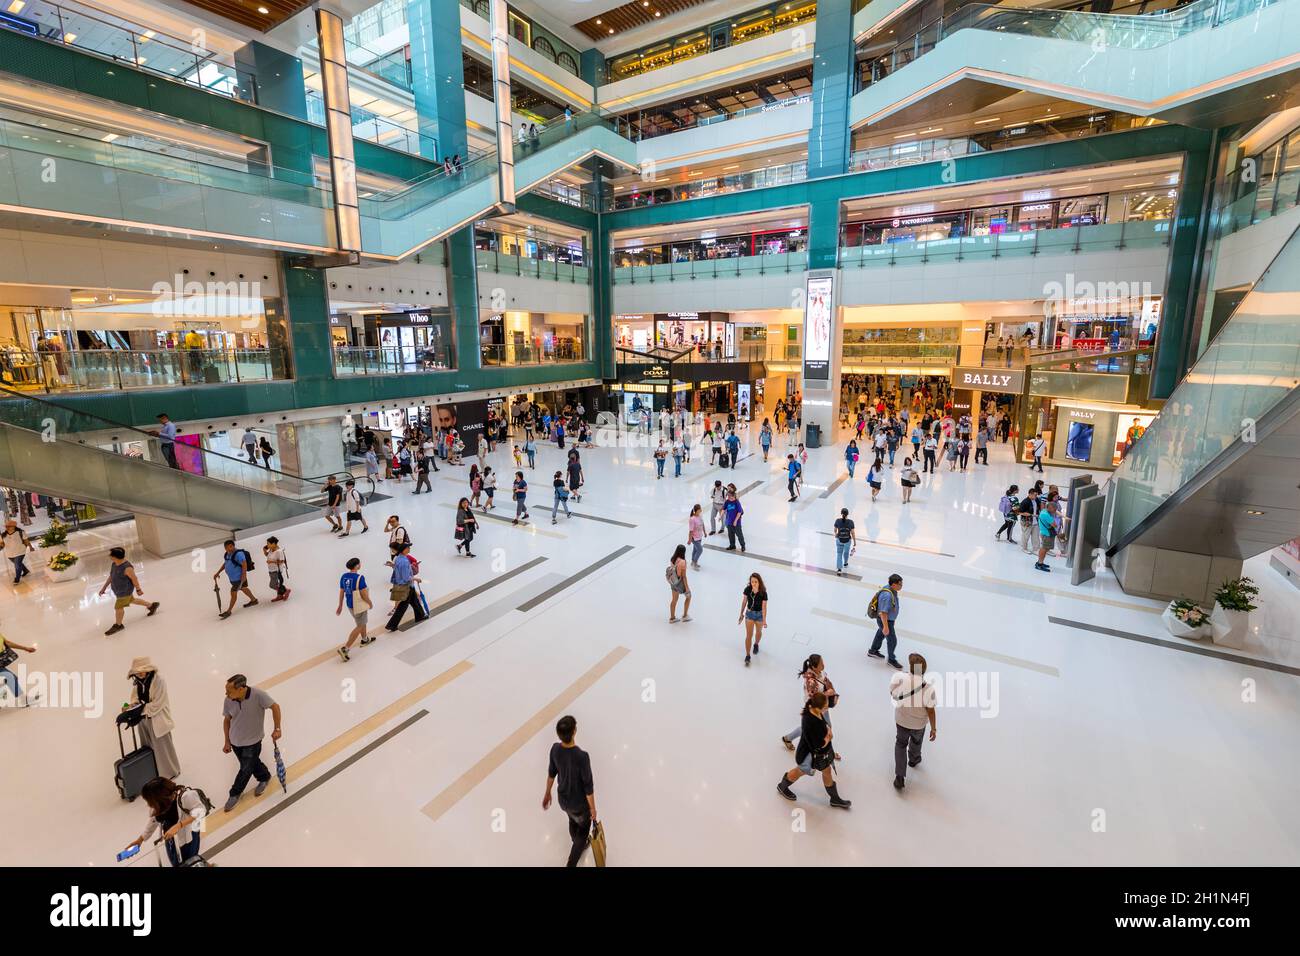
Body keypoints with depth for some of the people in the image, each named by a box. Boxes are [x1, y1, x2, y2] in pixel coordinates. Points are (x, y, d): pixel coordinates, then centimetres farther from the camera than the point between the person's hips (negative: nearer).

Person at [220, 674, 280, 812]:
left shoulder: (258, 694, -33)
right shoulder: (228, 700, -20)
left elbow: (275, 707, -20)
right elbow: (226, 720, -2)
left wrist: (276, 729, -17)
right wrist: (227, 742, 4)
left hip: (252, 742, -4)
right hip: (235, 741, 4)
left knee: (245, 769, 10)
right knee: (252, 763, 22)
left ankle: (235, 794, 36)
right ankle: (264, 778, 49)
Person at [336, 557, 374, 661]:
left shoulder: (344, 576, -3)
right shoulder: (359, 577, -24)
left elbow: (341, 592, 4)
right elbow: (364, 594, -20)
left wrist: (340, 606, 13)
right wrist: (370, 603, -4)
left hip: (350, 604, 8)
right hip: (358, 605, -8)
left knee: (362, 622, 28)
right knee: (359, 627, 4)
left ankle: (365, 639, 46)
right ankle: (345, 649, 0)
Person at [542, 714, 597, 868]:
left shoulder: (555, 749, -20)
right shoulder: (582, 756, -37)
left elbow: (551, 773, -2)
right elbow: (588, 786, -24)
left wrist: (547, 793, 15)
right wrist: (593, 809, -9)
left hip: (563, 800, 6)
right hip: (580, 804, -6)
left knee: (573, 822, 35)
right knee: (583, 830, 24)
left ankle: (579, 844, 63)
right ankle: (570, 864, 30)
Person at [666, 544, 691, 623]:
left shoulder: (672, 559, -9)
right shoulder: (682, 562, -29)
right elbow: (684, 576, -22)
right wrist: (687, 587, -11)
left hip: (673, 582, 6)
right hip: (680, 583, -6)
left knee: (674, 600, 23)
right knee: (688, 596, 22)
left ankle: (672, 618, 37)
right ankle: (684, 616, 31)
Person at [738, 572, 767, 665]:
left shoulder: (763, 593, -25)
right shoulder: (747, 589, -17)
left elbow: (764, 607, -23)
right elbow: (744, 602, -4)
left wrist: (764, 620, -28)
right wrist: (741, 614, 4)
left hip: (759, 614, -1)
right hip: (749, 613, 1)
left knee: (758, 632, 24)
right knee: (749, 635, -2)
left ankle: (756, 645, 54)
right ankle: (747, 656, 7)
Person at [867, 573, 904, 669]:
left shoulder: (893, 591, -4)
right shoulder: (887, 595, -35)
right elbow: (883, 612, -32)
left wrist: (893, 619, 22)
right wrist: (886, 626, -28)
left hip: (889, 619, 10)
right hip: (884, 620, -10)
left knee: (881, 634, 27)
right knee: (892, 641, 4)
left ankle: (873, 651, 48)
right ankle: (892, 660, 25)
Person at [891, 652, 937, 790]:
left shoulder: (899, 679, -29)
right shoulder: (928, 688, -31)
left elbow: (892, 693, -9)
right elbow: (931, 711, -19)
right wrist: (933, 728, -3)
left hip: (901, 720, 0)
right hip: (919, 723, 0)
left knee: (900, 744, 23)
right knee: (916, 741, 32)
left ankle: (899, 777, 19)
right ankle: (913, 759, 60)